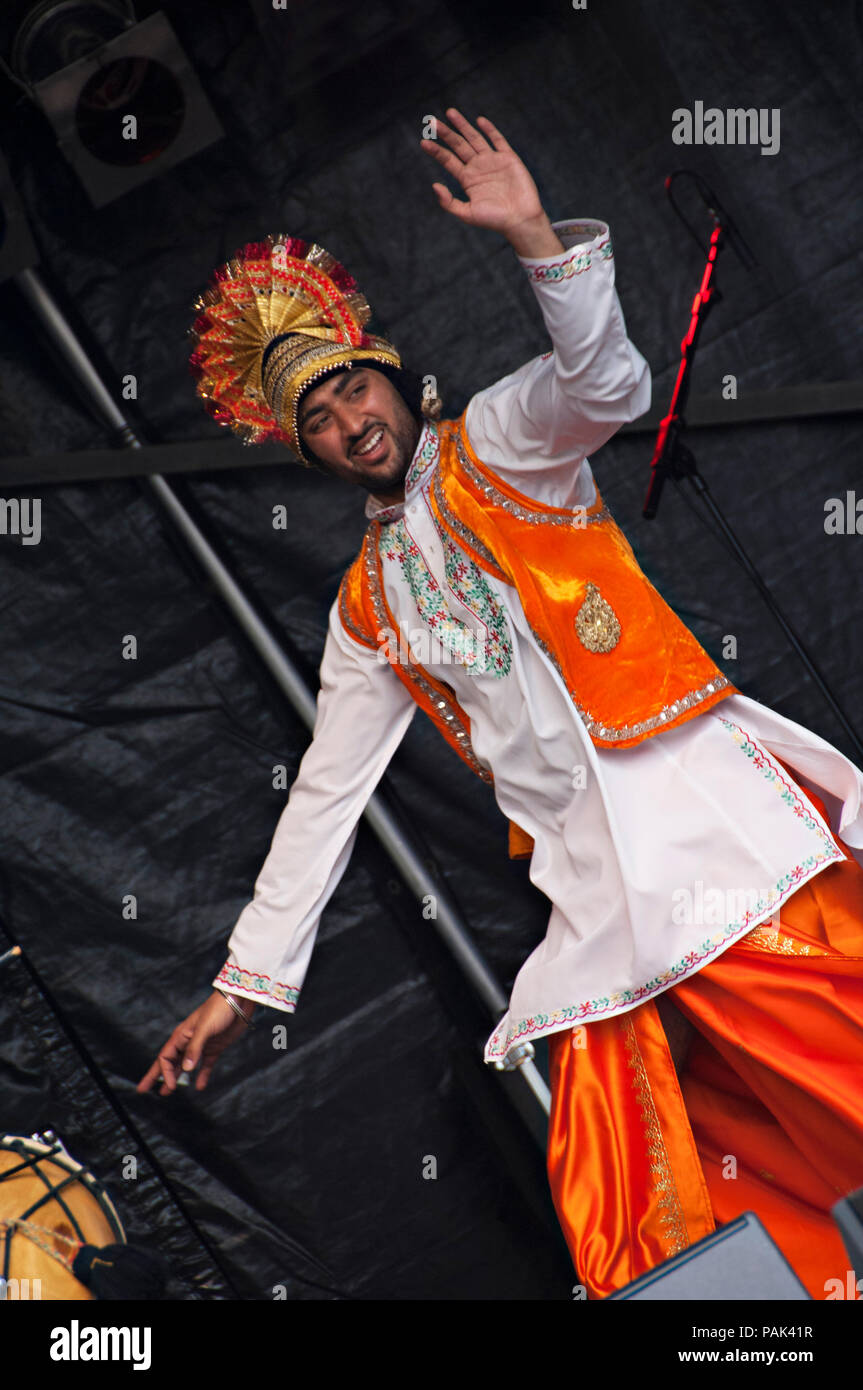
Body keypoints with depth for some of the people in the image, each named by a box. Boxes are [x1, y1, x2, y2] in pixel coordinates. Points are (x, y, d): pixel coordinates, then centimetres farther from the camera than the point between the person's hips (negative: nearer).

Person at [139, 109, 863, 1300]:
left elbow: (607, 384, -13)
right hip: (602, 897, 4)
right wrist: (246, 982, 21)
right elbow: (326, 790, 21)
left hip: (707, 817, -3)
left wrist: (537, 240, -27)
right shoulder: (369, 604, 18)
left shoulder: (495, 444, 9)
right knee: (636, 1212, -5)